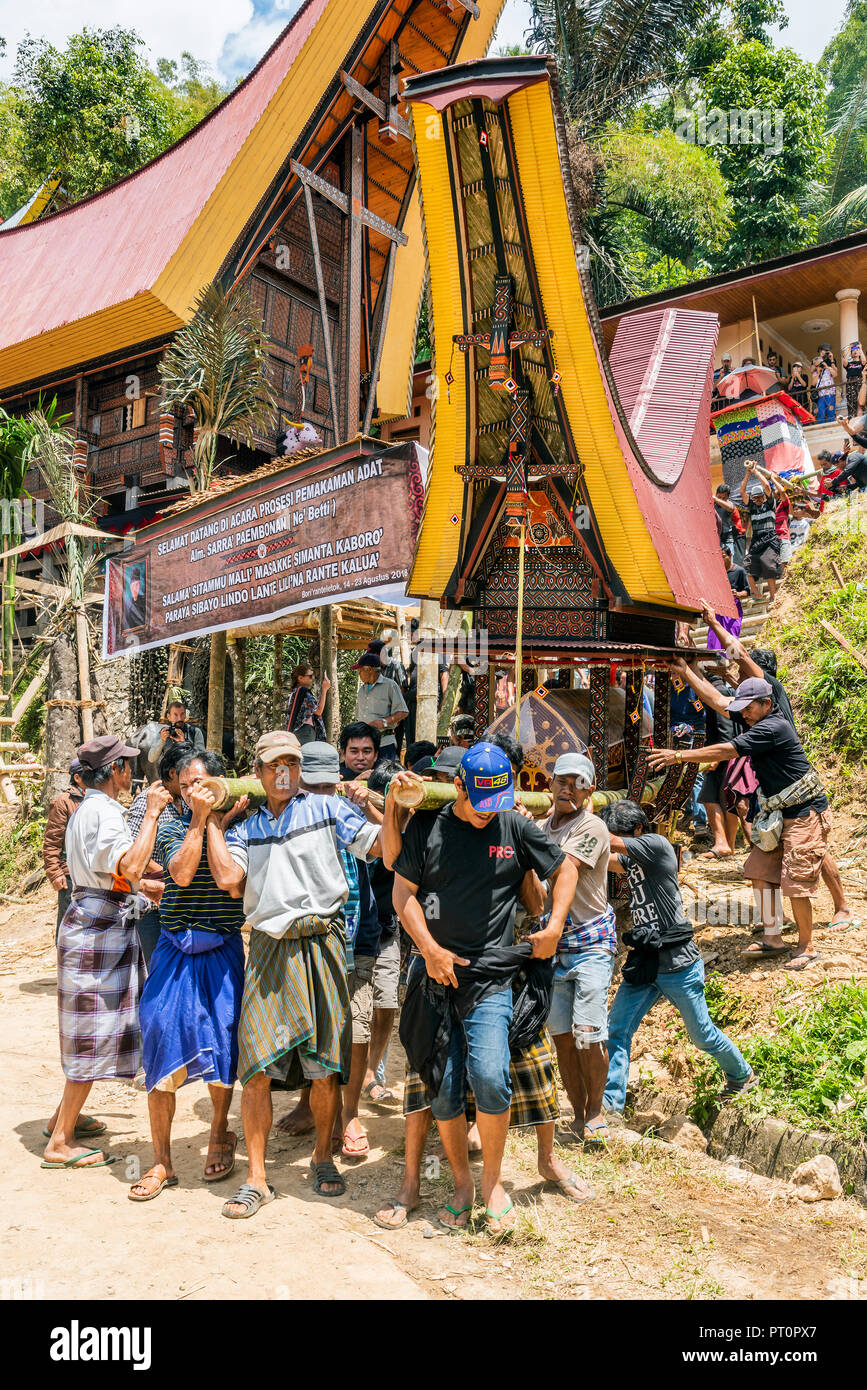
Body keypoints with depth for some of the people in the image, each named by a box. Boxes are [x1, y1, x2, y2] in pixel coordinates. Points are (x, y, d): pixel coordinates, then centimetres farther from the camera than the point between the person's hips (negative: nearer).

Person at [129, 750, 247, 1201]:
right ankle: (161, 1161, 10)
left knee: (221, 1041, 1)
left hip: (221, 951, -1)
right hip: (175, 948, 1)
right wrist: (199, 820, -13)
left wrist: (217, 821, -14)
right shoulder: (172, 827, 4)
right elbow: (181, 873, -13)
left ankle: (219, 1133, 29)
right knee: (162, 1044, -2)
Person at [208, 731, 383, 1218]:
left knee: (325, 1067, 5)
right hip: (268, 951, 2)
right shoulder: (247, 827, 16)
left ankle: (324, 1159, 28)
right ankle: (256, 1179, 13)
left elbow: (382, 846, 2)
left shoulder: (328, 809, 7)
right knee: (256, 1069, 0)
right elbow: (228, 877, -2)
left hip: (320, 945, -2)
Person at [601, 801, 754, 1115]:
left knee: (701, 1035, 11)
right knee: (617, 1031, -4)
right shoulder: (631, 860, 12)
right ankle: (611, 1102, 0)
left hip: (678, 963, -7)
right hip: (642, 962, 7)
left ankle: (743, 1075, 36)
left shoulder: (657, 844, -12)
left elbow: (609, 843, -19)